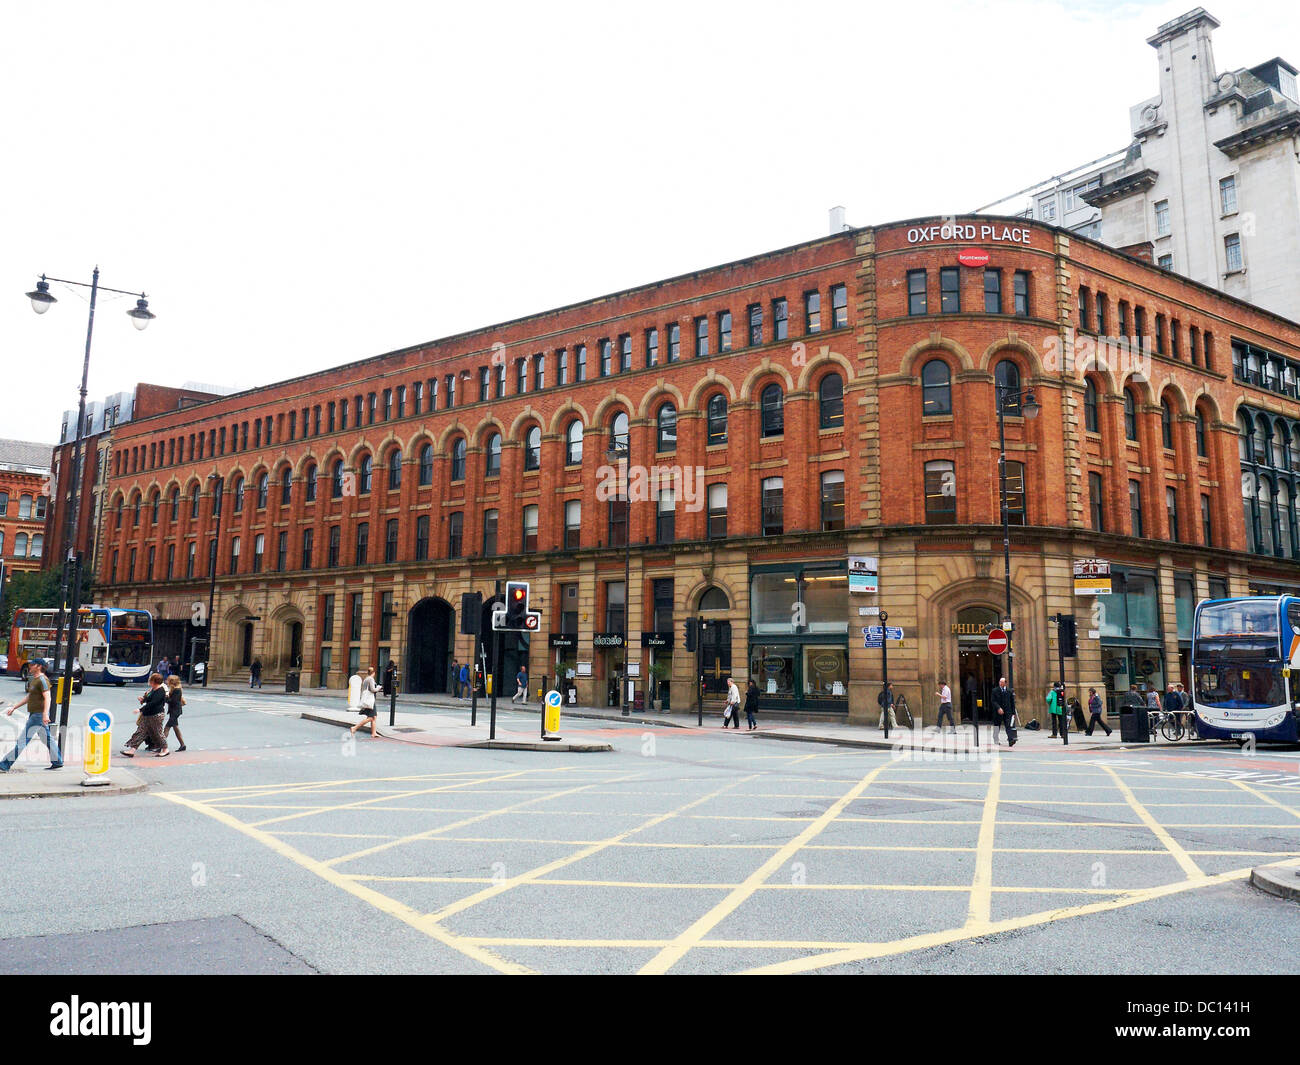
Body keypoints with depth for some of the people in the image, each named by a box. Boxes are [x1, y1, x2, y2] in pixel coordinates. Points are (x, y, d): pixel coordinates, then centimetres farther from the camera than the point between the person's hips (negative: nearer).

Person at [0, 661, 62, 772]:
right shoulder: (33, 680, 17)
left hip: (39, 714, -10)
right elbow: (28, 697, 26)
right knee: (48, 739, 11)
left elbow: (47, 697, -24)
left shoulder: (42, 680, -15)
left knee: (23, 740, -5)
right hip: (35, 714, 10)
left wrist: (45, 714, -33)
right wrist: (13, 707, 23)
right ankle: (57, 762, 14)